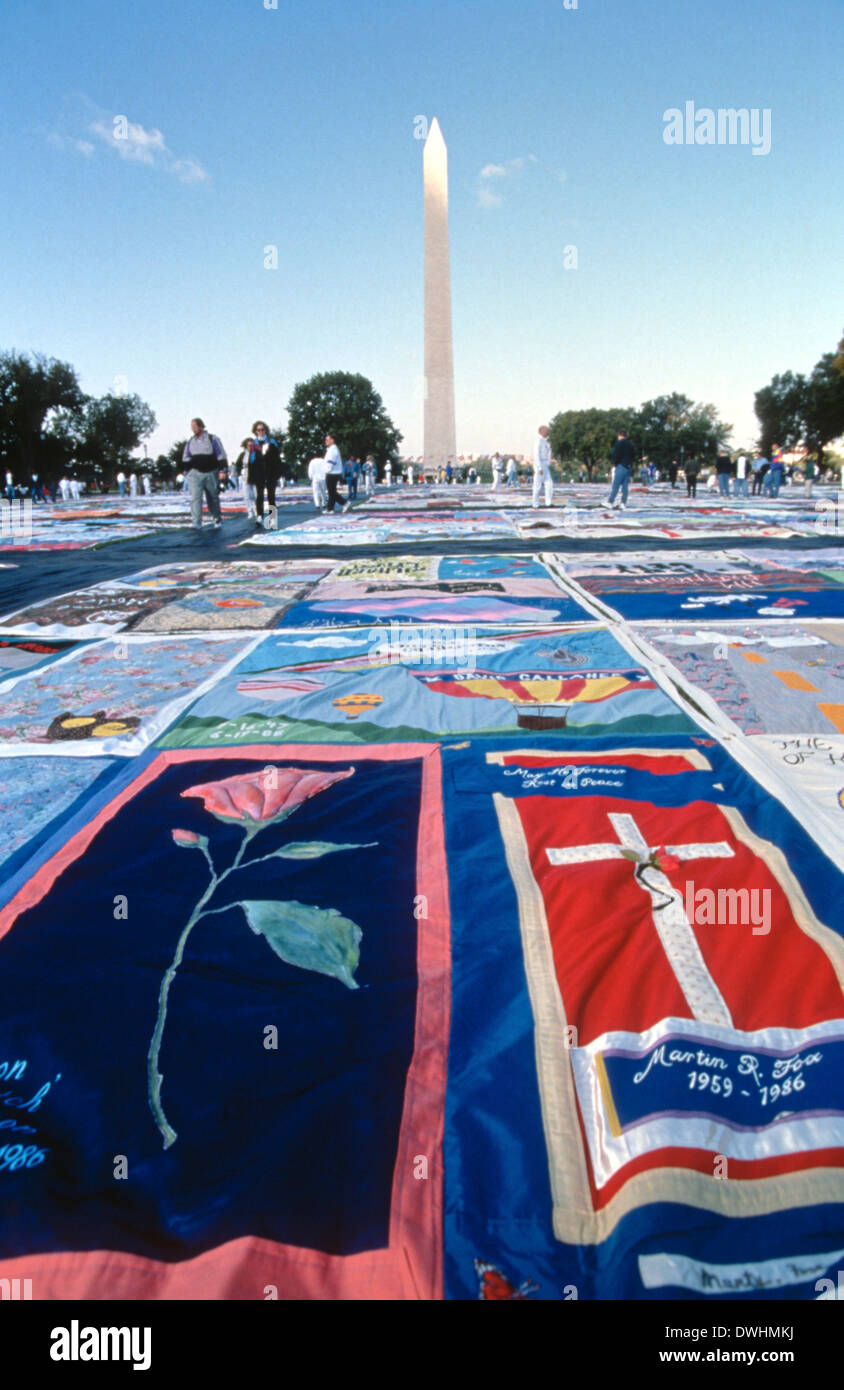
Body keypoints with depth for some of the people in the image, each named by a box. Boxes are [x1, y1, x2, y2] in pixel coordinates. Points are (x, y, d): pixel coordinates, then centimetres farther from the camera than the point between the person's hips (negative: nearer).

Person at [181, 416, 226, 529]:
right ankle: (196, 523, -17)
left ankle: (217, 520, 27)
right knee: (195, 498, -12)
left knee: (213, 498, 10)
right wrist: (193, 462, 1)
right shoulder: (190, 441, 11)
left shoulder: (212, 439, 0)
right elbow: (185, 458, 18)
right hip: (195, 473, 2)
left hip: (210, 473, -2)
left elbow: (221, 456, -3)